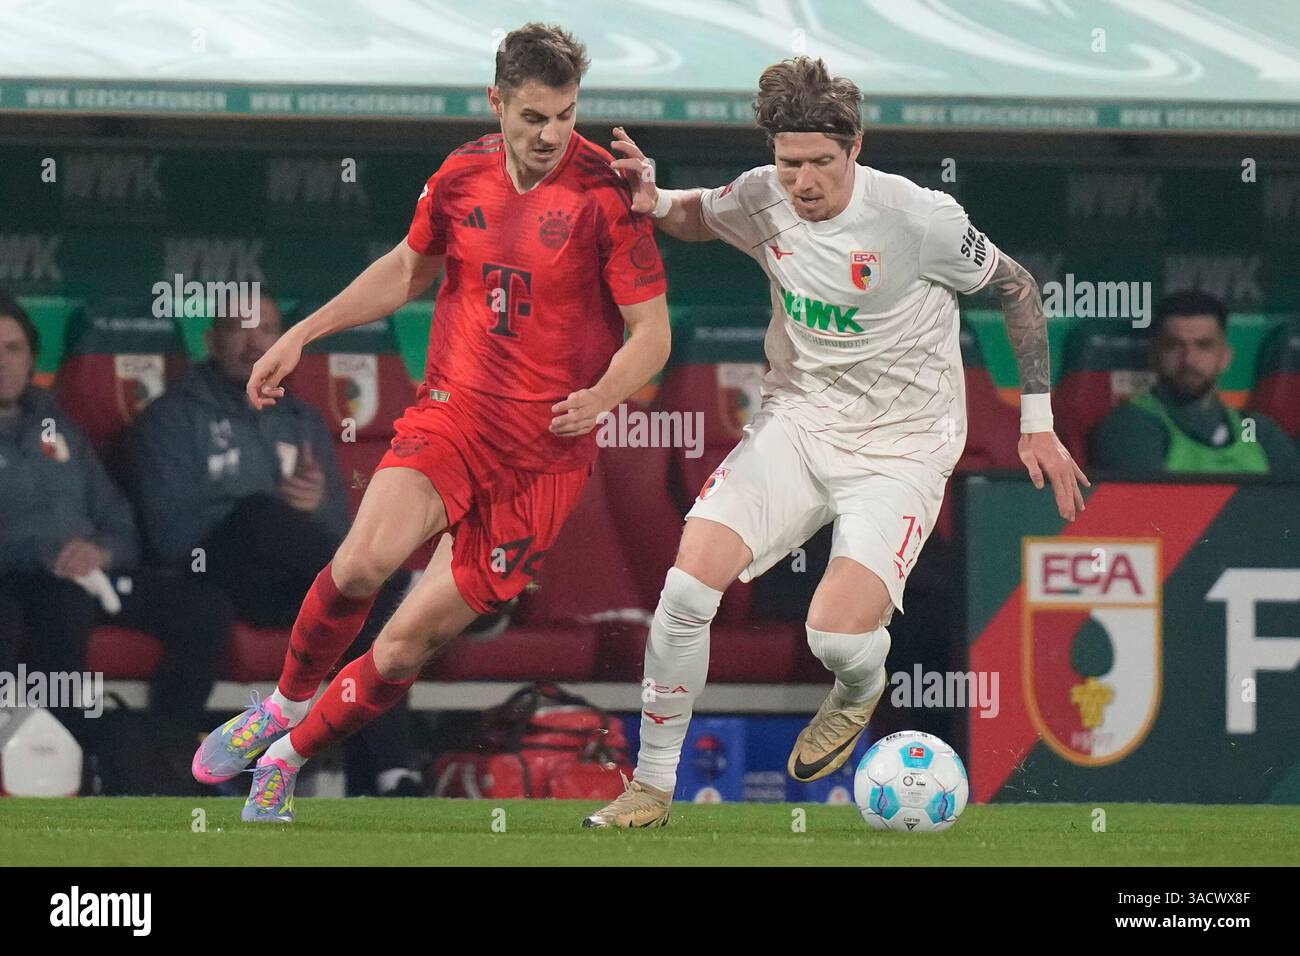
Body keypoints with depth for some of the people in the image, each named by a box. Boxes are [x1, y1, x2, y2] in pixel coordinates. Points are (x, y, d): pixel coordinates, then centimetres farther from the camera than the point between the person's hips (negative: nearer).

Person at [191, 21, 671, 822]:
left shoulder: (606, 195, -11)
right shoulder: (463, 176, 3)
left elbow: (652, 335, -7)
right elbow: (411, 269, 23)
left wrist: (599, 397, -26)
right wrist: (301, 336, 20)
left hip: (546, 450, -3)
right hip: (452, 416, 3)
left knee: (410, 643, -3)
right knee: (362, 562, -25)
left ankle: (287, 760, 19)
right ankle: (285, 706, 1)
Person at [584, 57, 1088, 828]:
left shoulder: (918, 217, -20)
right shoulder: (761, 200, -7)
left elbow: (1018, 289, -5)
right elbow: (699, 216, 18)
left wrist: (1038, 423, -4)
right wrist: (654, 201, -6)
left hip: (901, 447, -4)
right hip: (797, 421, 4)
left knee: (838, 635, -22)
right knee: (687, 586, -15)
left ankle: (859, 693, 19)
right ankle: (653, 786, 1)